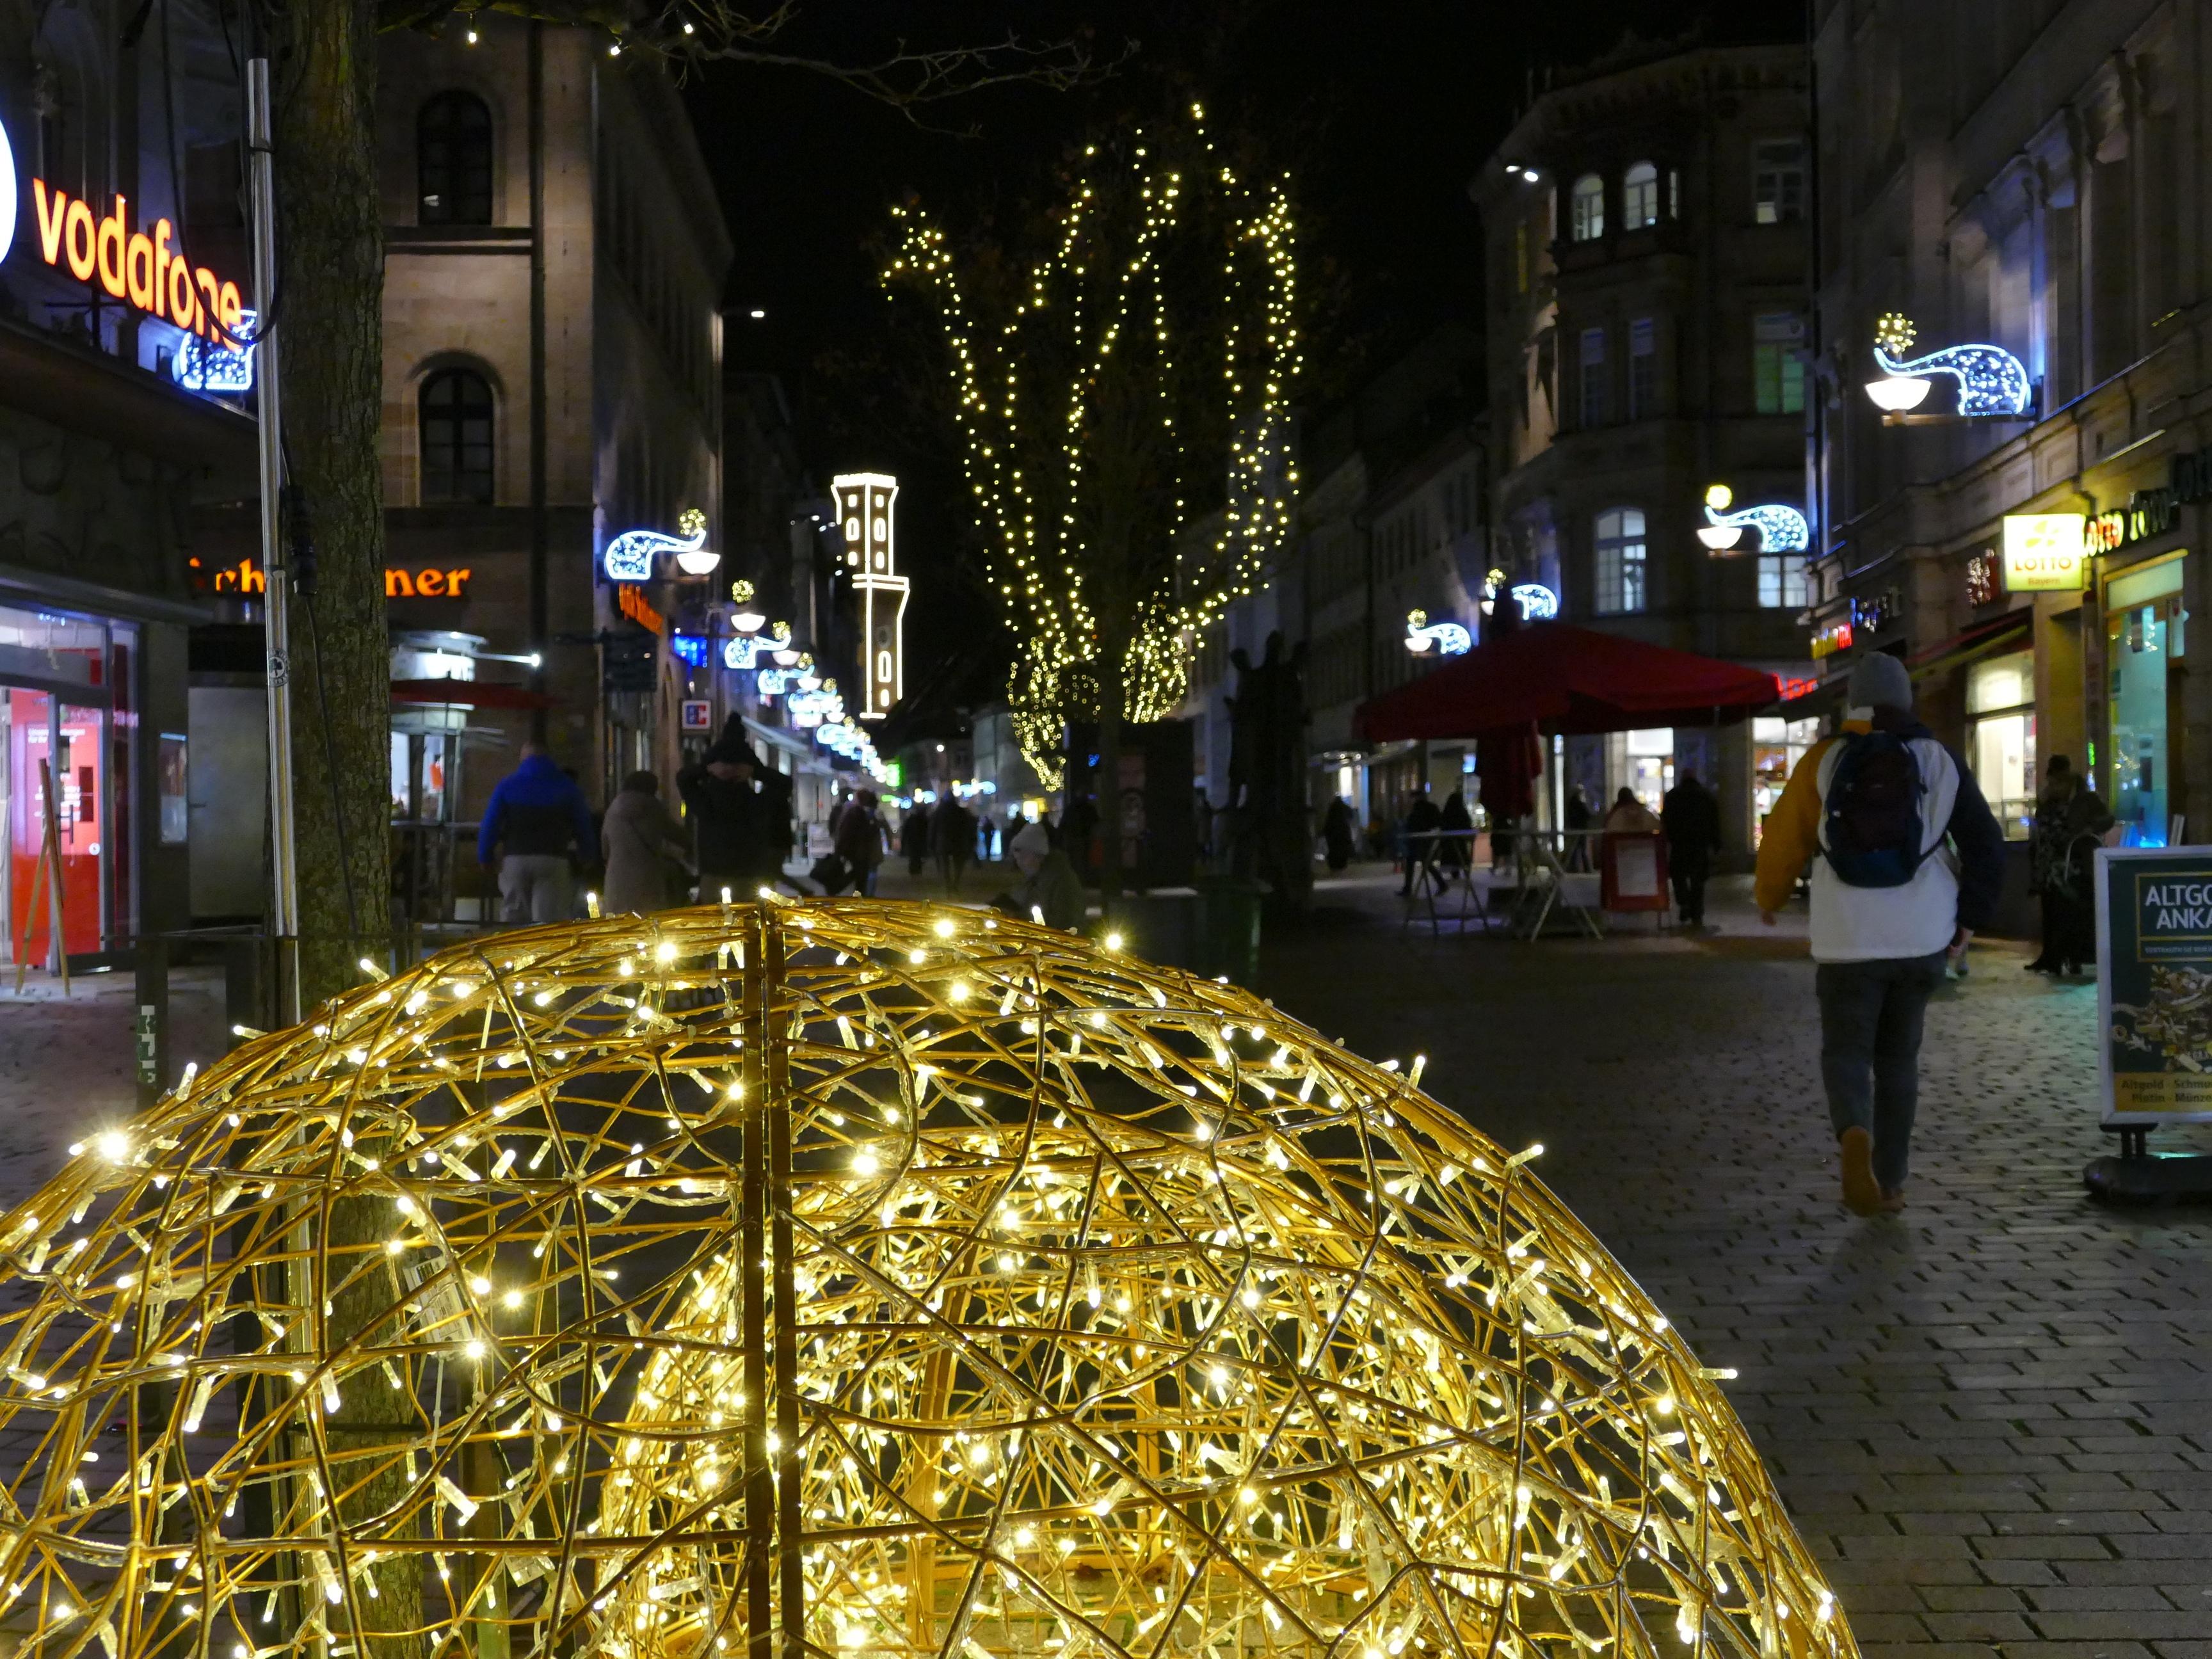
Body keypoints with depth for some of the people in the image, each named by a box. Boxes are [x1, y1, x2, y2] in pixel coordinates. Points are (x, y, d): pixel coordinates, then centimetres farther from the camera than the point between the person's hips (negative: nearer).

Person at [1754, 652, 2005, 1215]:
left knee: (1846, 1050, 8)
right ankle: (1890, 1180, 18)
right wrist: (1971, 917, 5)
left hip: (1848, 941, -2)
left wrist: (1768, 899, 20)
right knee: (1898, 1056, 15)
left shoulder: (1823, 760, -1)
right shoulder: (1940, 761, 2)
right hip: (1922, 939, 2)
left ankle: (1854, 1133, -23)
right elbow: (1986, 843, -1)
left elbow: (1785, 839, 2)